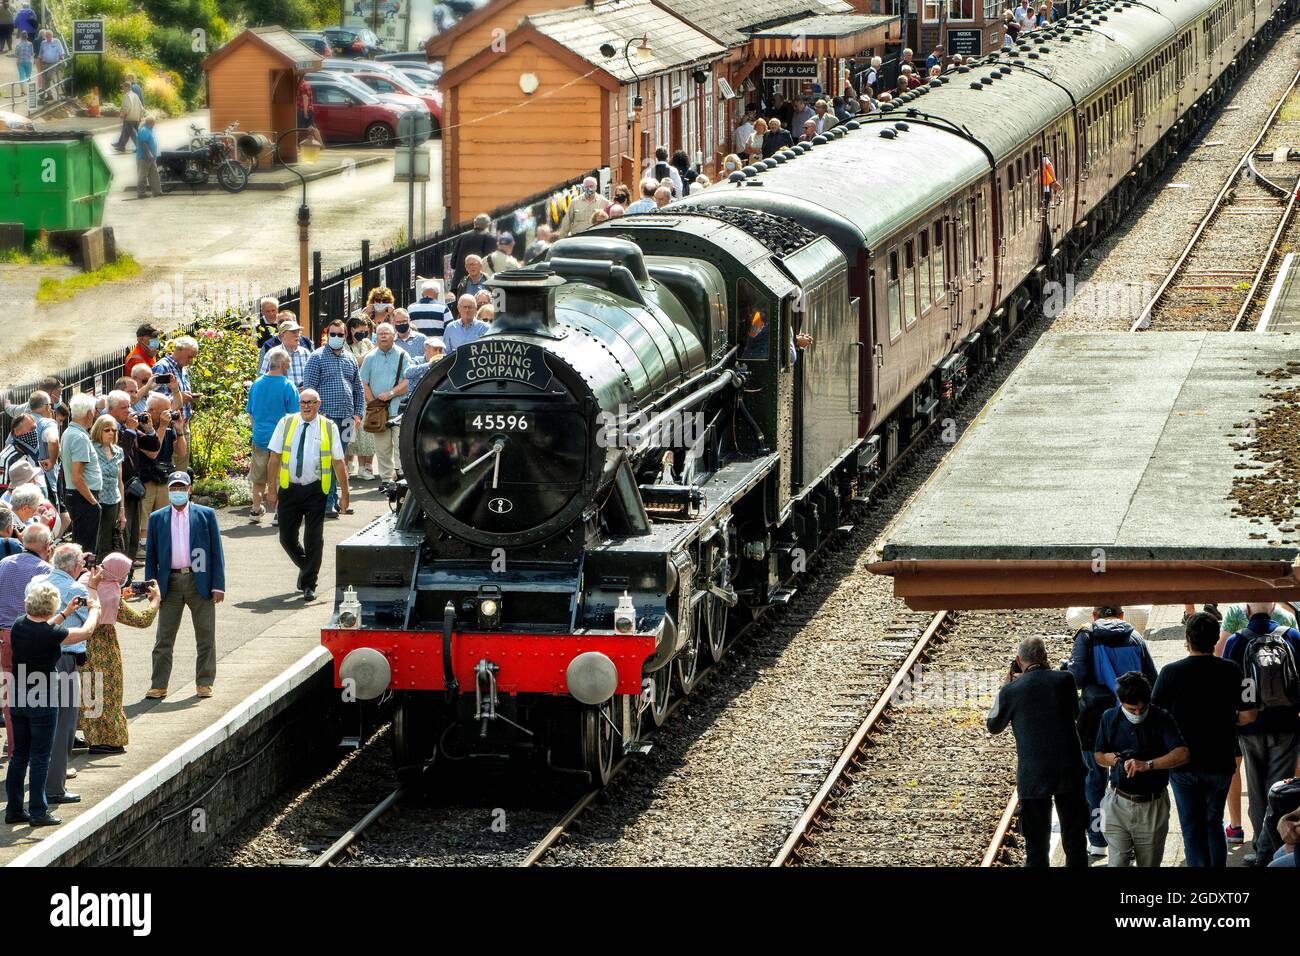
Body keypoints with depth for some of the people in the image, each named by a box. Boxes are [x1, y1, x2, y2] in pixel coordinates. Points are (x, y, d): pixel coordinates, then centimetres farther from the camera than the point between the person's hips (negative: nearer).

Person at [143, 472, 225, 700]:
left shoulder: (206, 515, 5)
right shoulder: (157, 518, 9)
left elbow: (217, 551, 3)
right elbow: (150, 556, 10)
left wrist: (218, 585, -4)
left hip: (200, 581, -1)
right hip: (170, 583, 1)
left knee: (206, 636, 3)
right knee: (164, 638, 1)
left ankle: (204, 683, 12)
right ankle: (159, 685, 5)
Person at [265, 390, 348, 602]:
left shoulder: (329, 428, 2)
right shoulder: (286, 424, 4)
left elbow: (338, 462, 4)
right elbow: (275, 456, 5)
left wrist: (344, 492, 3)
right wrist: (272, 487, 1)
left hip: (315, 490, -2)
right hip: (289, 488, 2)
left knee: (314, 539, -3)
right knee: (287, 537, 5)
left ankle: (308, 585, 8)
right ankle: (306, 567, 33)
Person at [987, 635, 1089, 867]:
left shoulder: (1011, 691, -9)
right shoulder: (1064, 681, -5)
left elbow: (993, 726, 7)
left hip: (1033, 777, -2)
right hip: (1070, 770, 2)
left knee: (1037, 844, 8)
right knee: (1074, 841, 13)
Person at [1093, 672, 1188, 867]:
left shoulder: (1161, 719, -8)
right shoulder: (1110, 719, 2)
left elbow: (1181, 754, -21)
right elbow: (1098, 755, 16)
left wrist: (1147, 765, -32)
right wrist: (1107, 759, -9)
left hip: (1152, 807, -1)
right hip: (1118, 805, 1)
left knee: (1149, 864, 9)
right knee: (1117, 862, -9)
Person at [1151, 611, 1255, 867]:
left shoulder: (1171, 672, -11)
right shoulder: (1231, 671, -8)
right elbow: (1248, 715, -5)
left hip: (1184, 765, -2)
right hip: (1220, 763, 2)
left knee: (1193, 829, 7)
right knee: (1214, 824, 19)